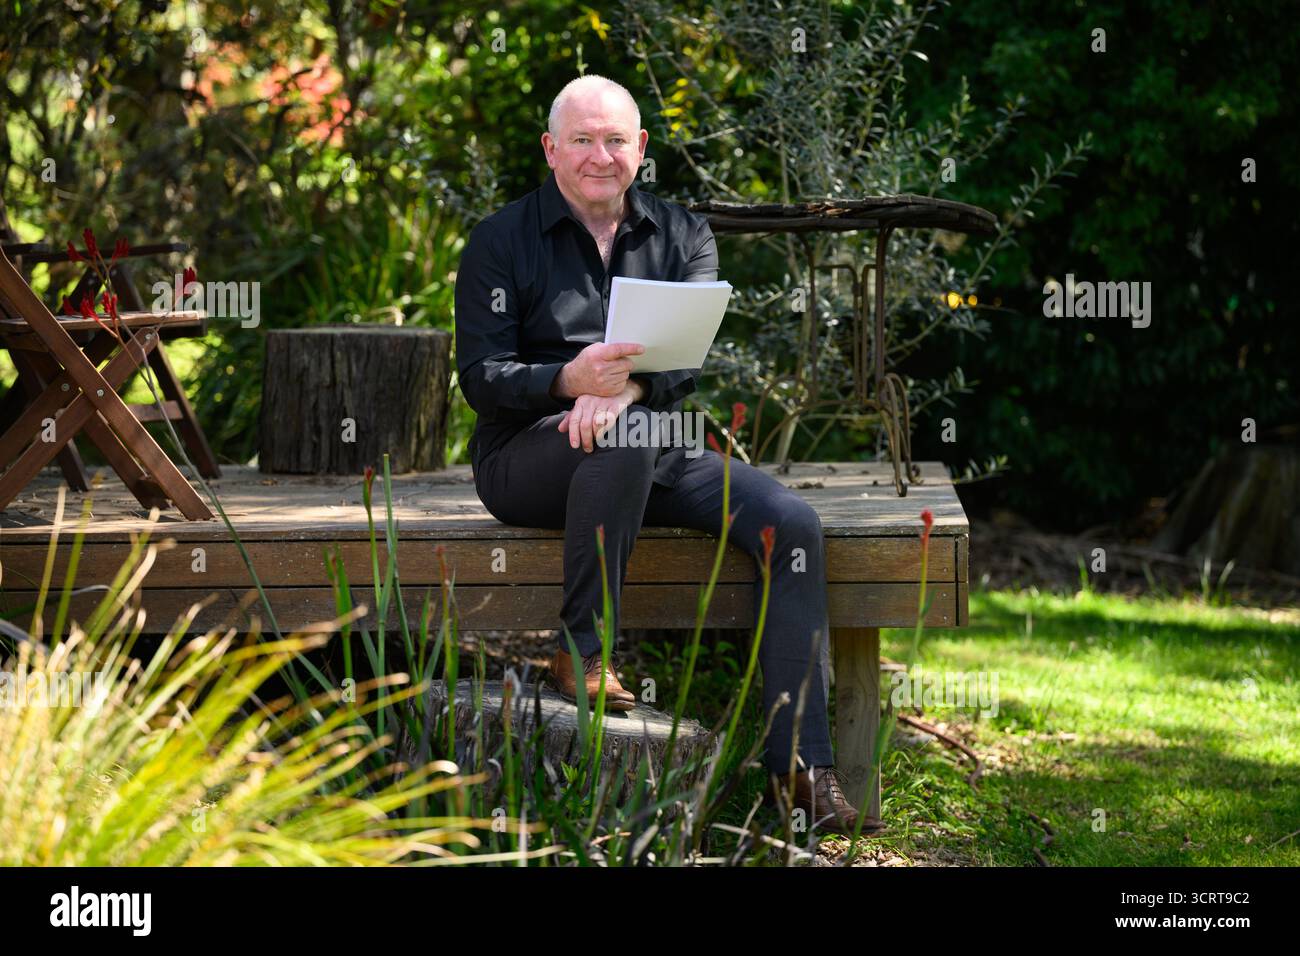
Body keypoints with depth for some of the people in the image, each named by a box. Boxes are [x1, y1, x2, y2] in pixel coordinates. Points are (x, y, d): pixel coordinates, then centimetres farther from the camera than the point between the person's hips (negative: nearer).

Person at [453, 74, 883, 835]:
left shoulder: (683, 235, 13)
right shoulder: (501, 243, 4)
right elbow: (481, 379, -5)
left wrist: (632, 383, -29)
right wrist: (570, 381, -27)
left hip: (660, 455, 4)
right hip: (530, 456, -4)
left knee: (792, 522, -19)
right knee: (626, 439, -39)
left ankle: (801, 765, -22)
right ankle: (583, 654, -25)